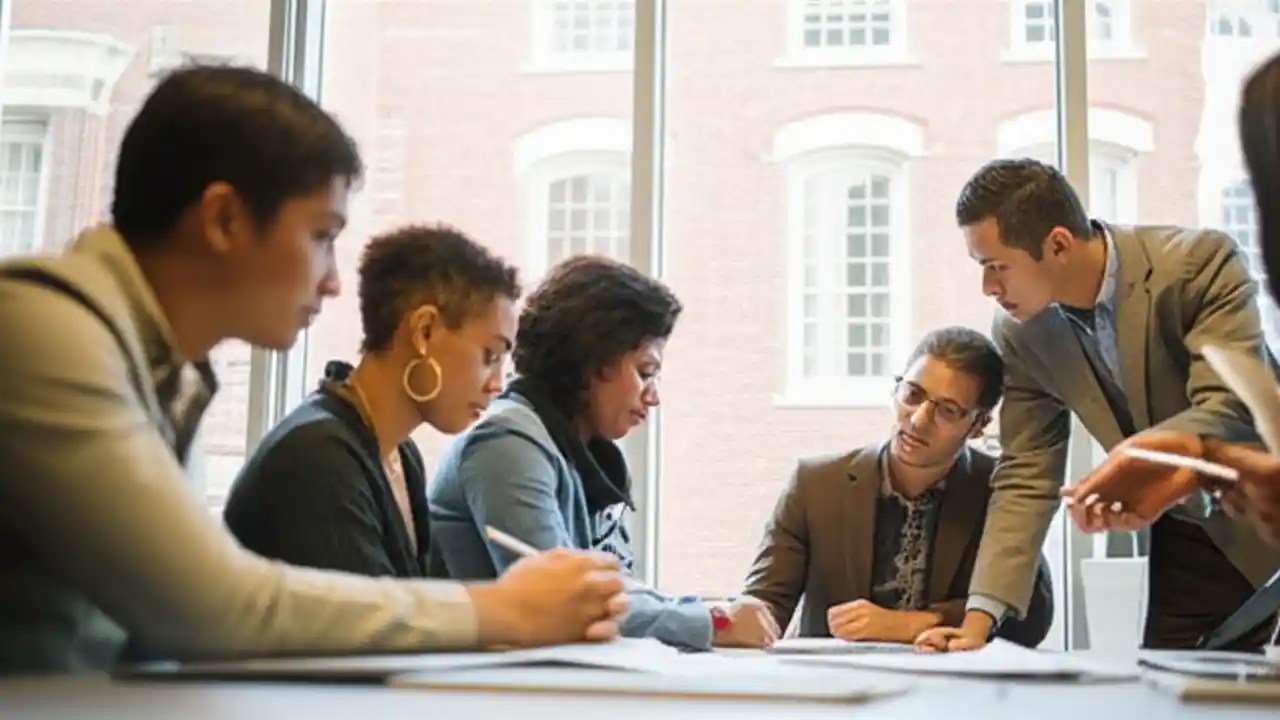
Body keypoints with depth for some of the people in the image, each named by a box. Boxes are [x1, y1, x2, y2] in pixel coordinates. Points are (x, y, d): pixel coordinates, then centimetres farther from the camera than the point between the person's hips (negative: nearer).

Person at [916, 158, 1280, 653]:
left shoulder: (1201, 263, -23)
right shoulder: (1022, 333, -9)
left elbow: (1232, 408, -31)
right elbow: (1026, 477, -7)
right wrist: (978, 621, -15)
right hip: (1186, 540, 4)